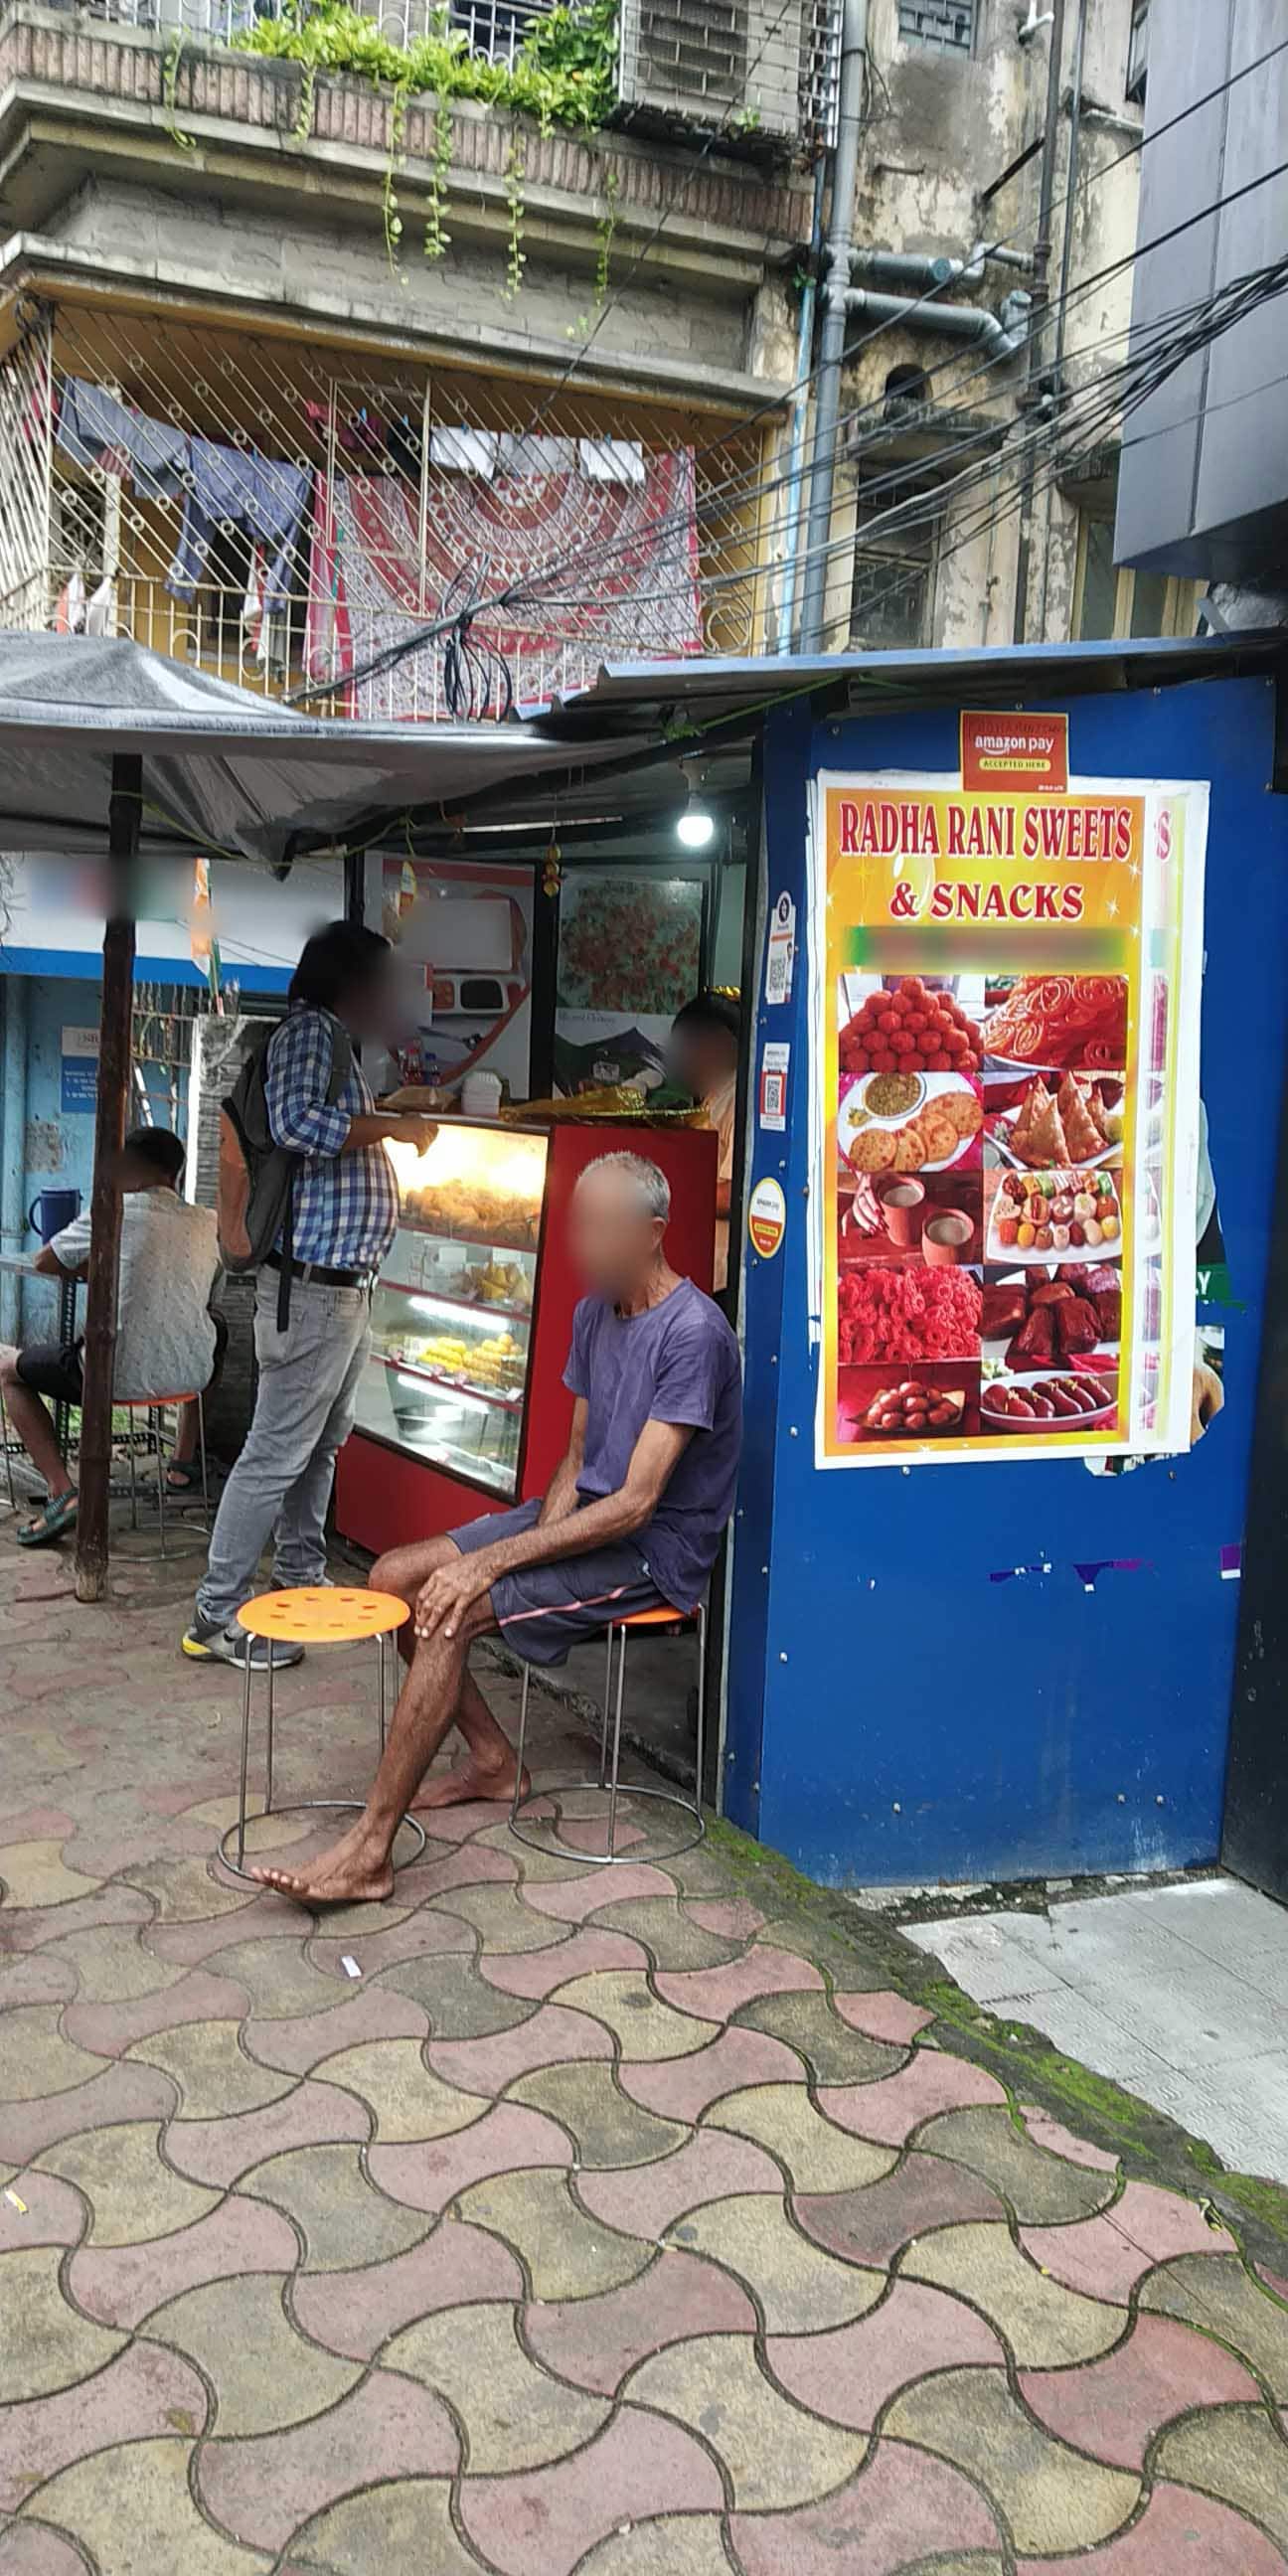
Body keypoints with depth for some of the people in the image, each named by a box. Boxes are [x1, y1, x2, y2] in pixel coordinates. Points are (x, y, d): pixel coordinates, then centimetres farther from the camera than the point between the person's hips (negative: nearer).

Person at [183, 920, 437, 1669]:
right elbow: (298, 1124, -28)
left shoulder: (338, 1045, 19)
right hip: (314, 1288, -11)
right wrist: (394, 1125, -18)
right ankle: (219, 1618, 1)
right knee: (277, 1455, -6)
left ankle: (301, 1587, 30)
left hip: (347, 1288, 11)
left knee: (321, 1447, 18)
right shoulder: (307, 1033, -12)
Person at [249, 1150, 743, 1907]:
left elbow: (635, 1503, -25)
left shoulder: (692, 1333, -22)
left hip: (656, 1547, -9)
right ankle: (493, 1759, 12)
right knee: (395, 1579, -1)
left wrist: (496, 1559, -27)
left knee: (450, 1606, -25)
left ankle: (370, 1852, -19)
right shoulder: (594, 1312, 7)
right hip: (586, 1513, 9)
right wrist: (545, 1529, -8)